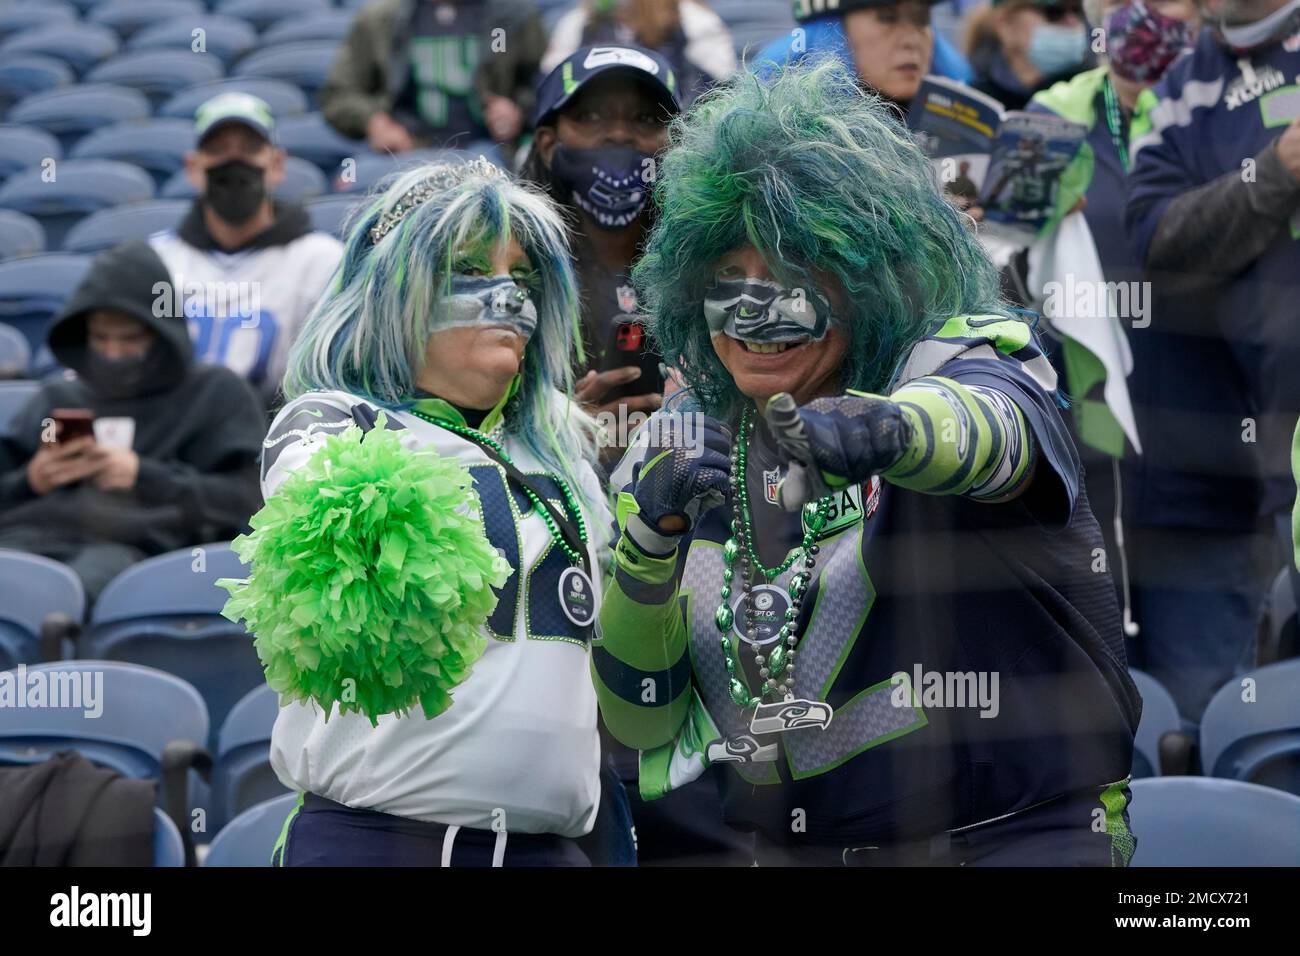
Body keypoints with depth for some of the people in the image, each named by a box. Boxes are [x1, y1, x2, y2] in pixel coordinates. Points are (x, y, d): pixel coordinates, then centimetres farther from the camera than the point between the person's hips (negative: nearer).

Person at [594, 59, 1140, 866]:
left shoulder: (962, 362, -5)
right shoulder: (682, 453, 6)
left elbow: (990, 422, -31)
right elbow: (641, 722, 3)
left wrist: (886, 430, -52)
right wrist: (649, 543, -14)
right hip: (796, 845, 4)